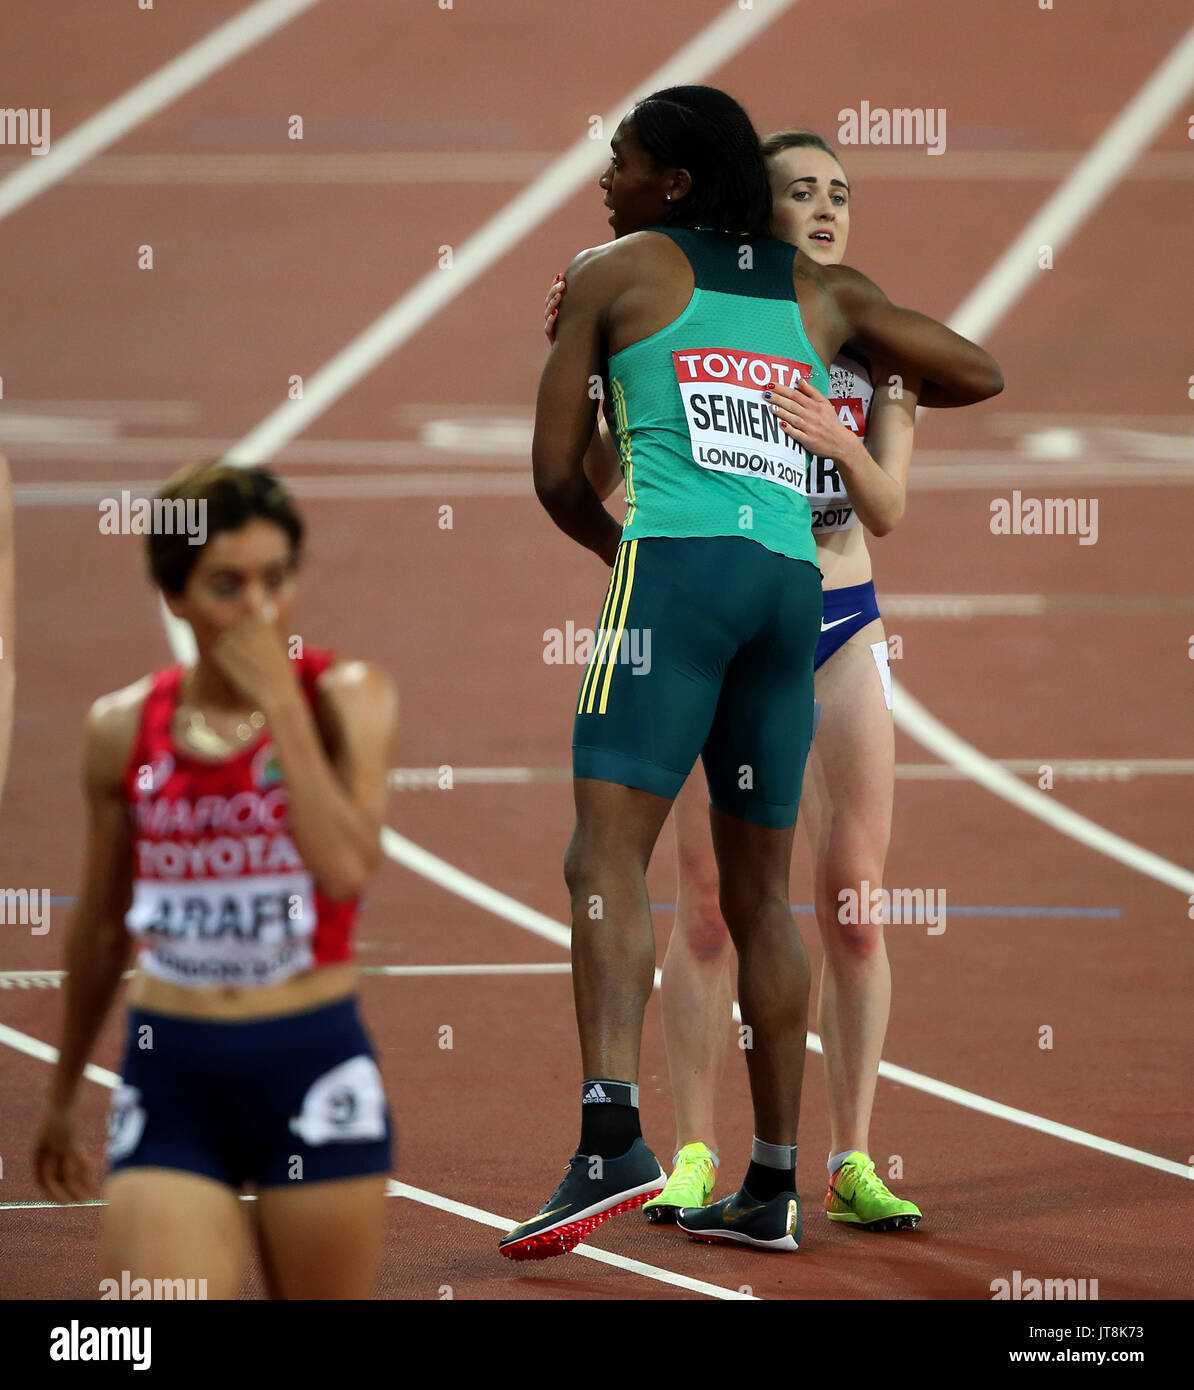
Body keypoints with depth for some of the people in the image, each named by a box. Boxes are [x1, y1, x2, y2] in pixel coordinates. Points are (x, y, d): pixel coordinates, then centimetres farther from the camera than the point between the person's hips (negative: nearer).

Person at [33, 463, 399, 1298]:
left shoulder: (348, 698, -3)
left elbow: (347, 868, -21)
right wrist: (63, 1096, 26)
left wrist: (279, 699, -17)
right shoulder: (124, 729, 4)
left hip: (313, 1071, -1)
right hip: (170, 1079, 1)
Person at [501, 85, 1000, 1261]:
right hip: (792, 585, 5)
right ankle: (772, 1186, 16)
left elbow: (556, 471, 11)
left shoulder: (612, 273, 10)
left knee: (605, 853, -15)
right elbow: (979, 375, 28)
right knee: (757, 892, 14)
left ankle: (611, 1132, -35)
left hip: (675, 562, -5)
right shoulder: (821, 292, 20)